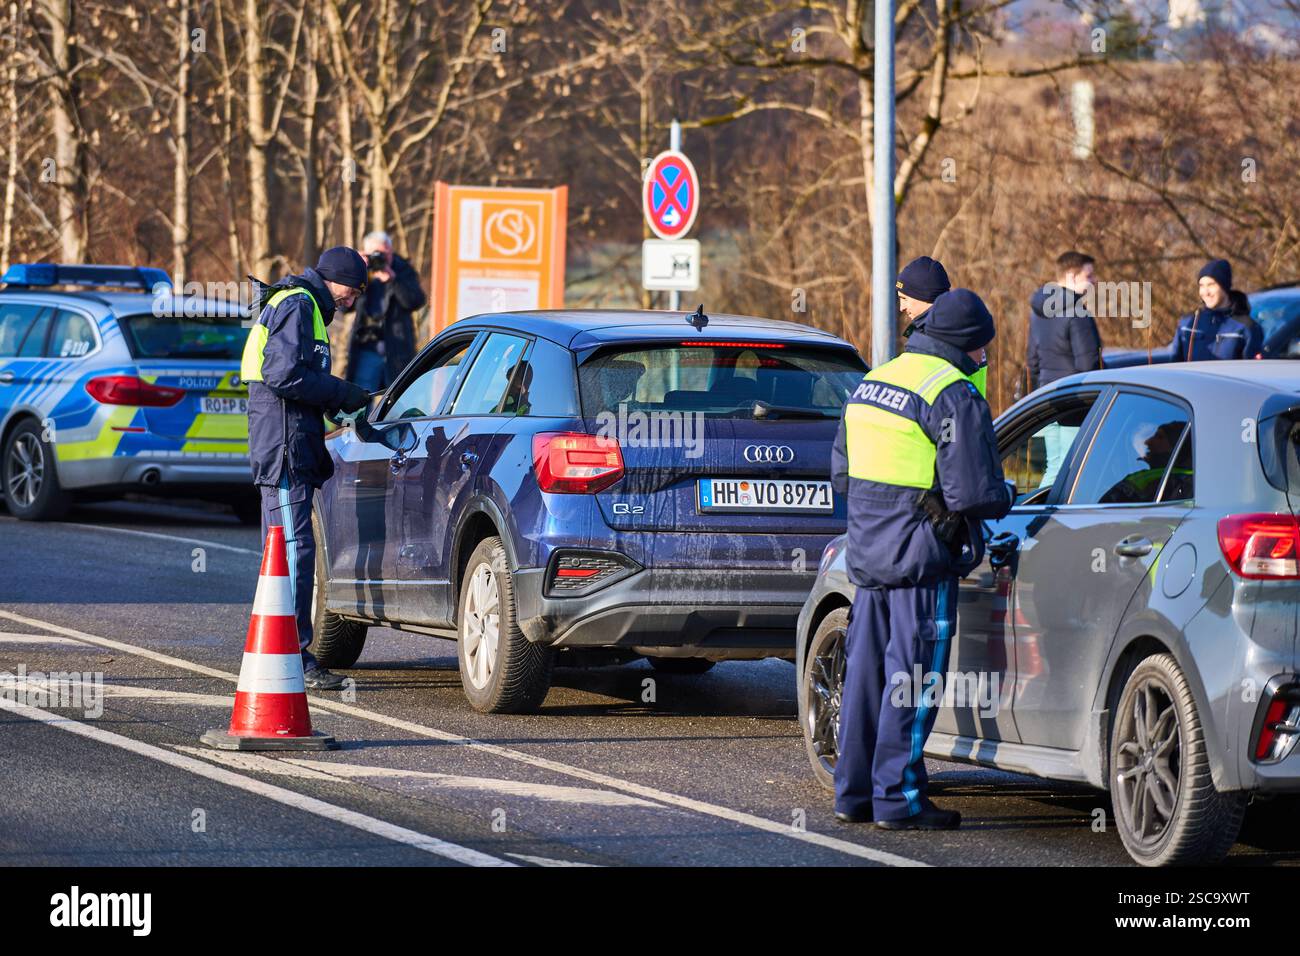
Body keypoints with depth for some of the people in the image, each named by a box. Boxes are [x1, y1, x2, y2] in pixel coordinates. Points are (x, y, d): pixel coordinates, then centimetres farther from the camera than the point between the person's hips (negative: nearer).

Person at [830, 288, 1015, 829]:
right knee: (913, 680, -2)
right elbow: (973, 494, -19)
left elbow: (841, 470, 20)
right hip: (920, 558, -8)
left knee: (866, 669, 14)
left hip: (867, 555, 8)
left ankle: (853, 794, 19)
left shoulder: (872, 382, 12)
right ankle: (898, 800, -1)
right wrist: (1007, 496, 1)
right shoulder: (955, 397, -14)